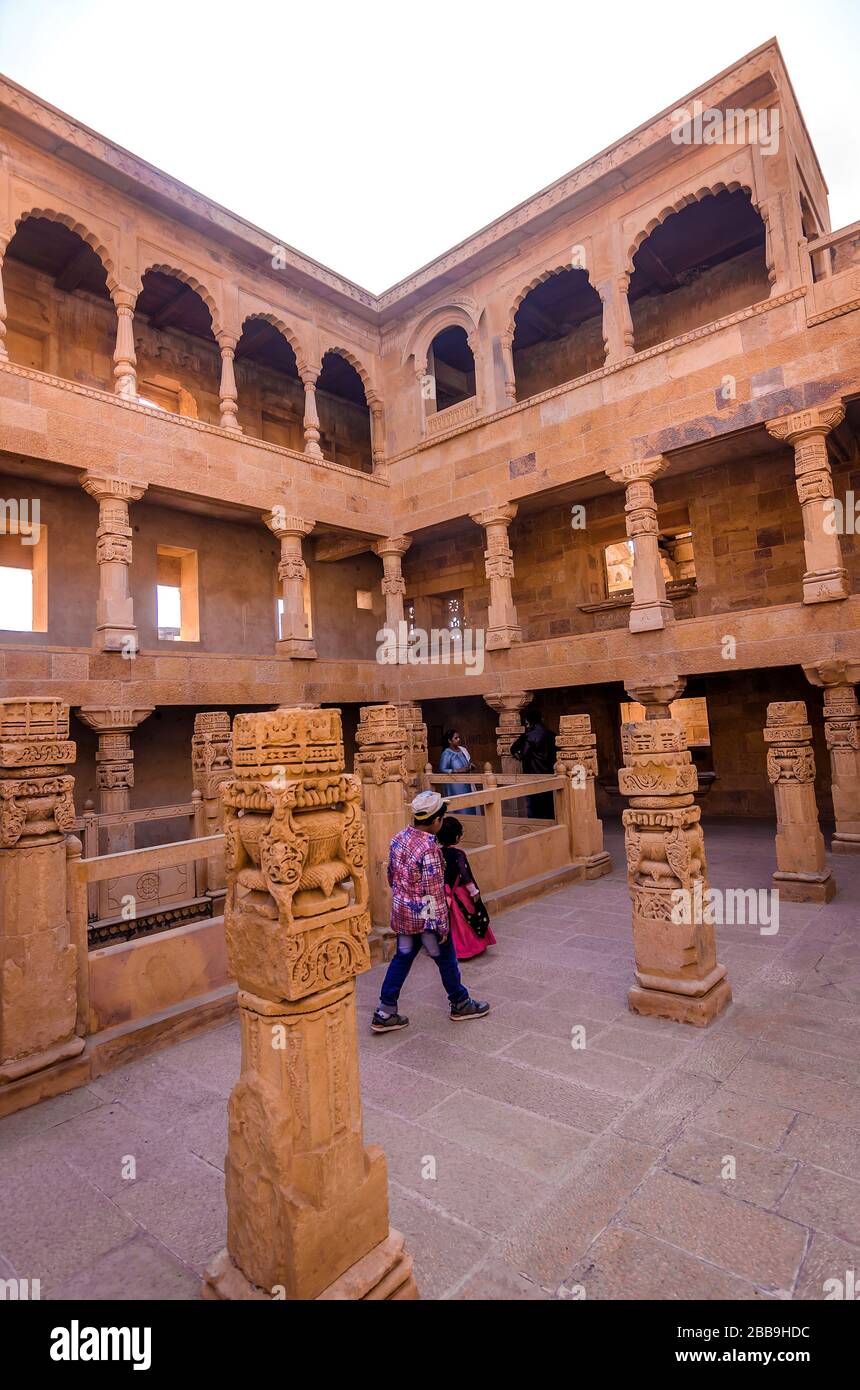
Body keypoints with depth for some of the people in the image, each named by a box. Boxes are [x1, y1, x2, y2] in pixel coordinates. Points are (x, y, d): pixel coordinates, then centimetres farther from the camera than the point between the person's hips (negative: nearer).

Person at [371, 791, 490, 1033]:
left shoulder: (399, 838, -2)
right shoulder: (429, 849, -26)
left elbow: (391, 876, 10)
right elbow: (434, 893, -22)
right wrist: (442, 925, -13)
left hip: (402, 913, 7)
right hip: (425, 917, -7)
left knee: (402, 958, 17)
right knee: (446, 959, 14)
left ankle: (385, 1013, 20)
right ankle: (461, 1004, 33)